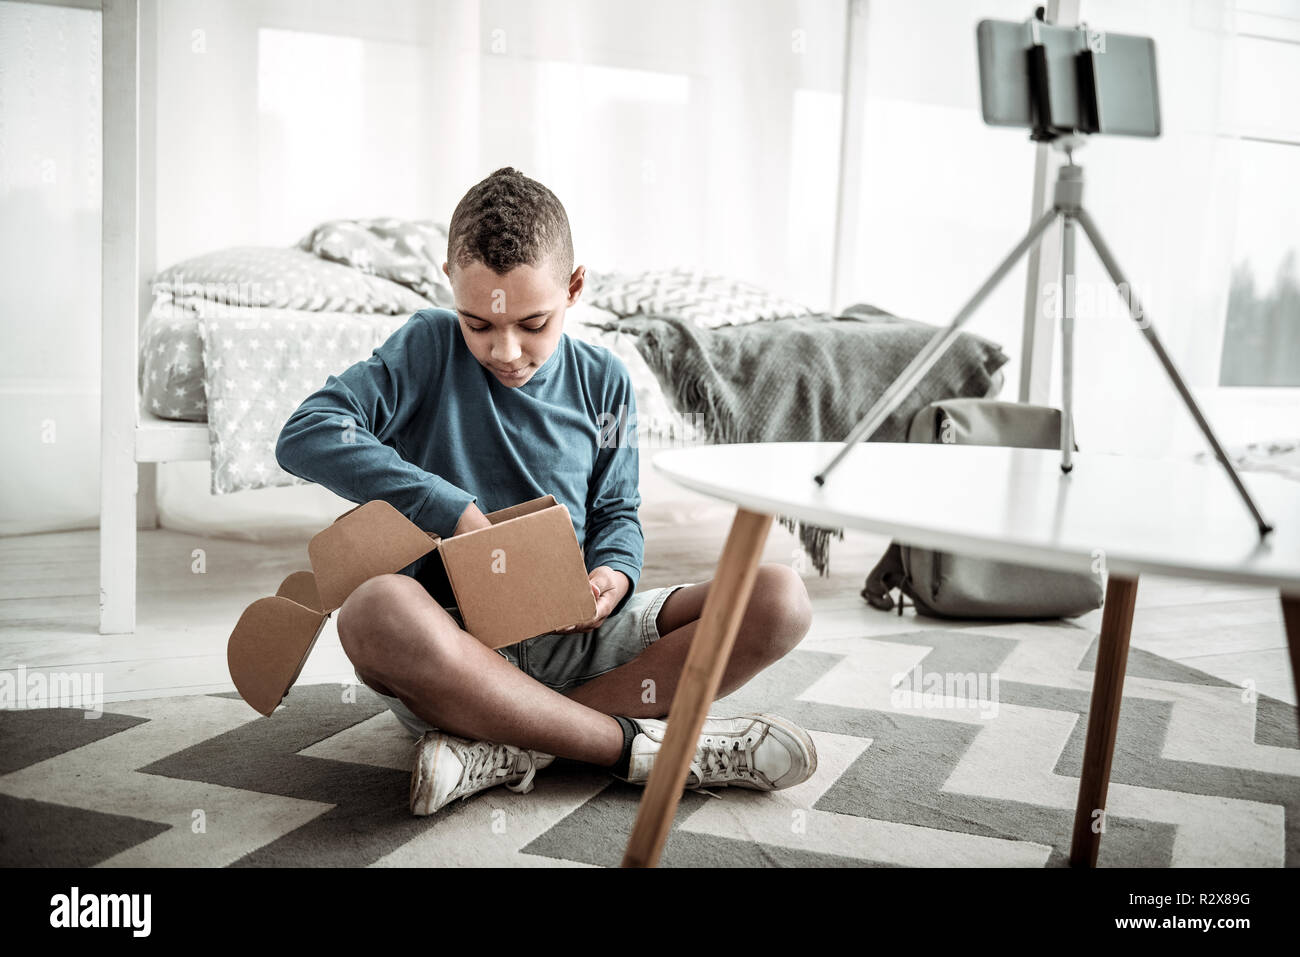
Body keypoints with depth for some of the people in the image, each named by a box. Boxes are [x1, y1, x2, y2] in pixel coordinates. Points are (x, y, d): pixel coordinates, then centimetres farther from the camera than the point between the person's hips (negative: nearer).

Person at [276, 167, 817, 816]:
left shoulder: (602, 382, 9)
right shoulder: (429, 349, 0)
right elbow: (305, 434, -11)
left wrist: (614, 573, -10)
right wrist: (456, 512, -17)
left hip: (575, 639, 4)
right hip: (457, 639, -3)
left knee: (780, 598, -18)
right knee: (376, 609, -40)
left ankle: (512, 746, -26)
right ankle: (637, 746, -29)